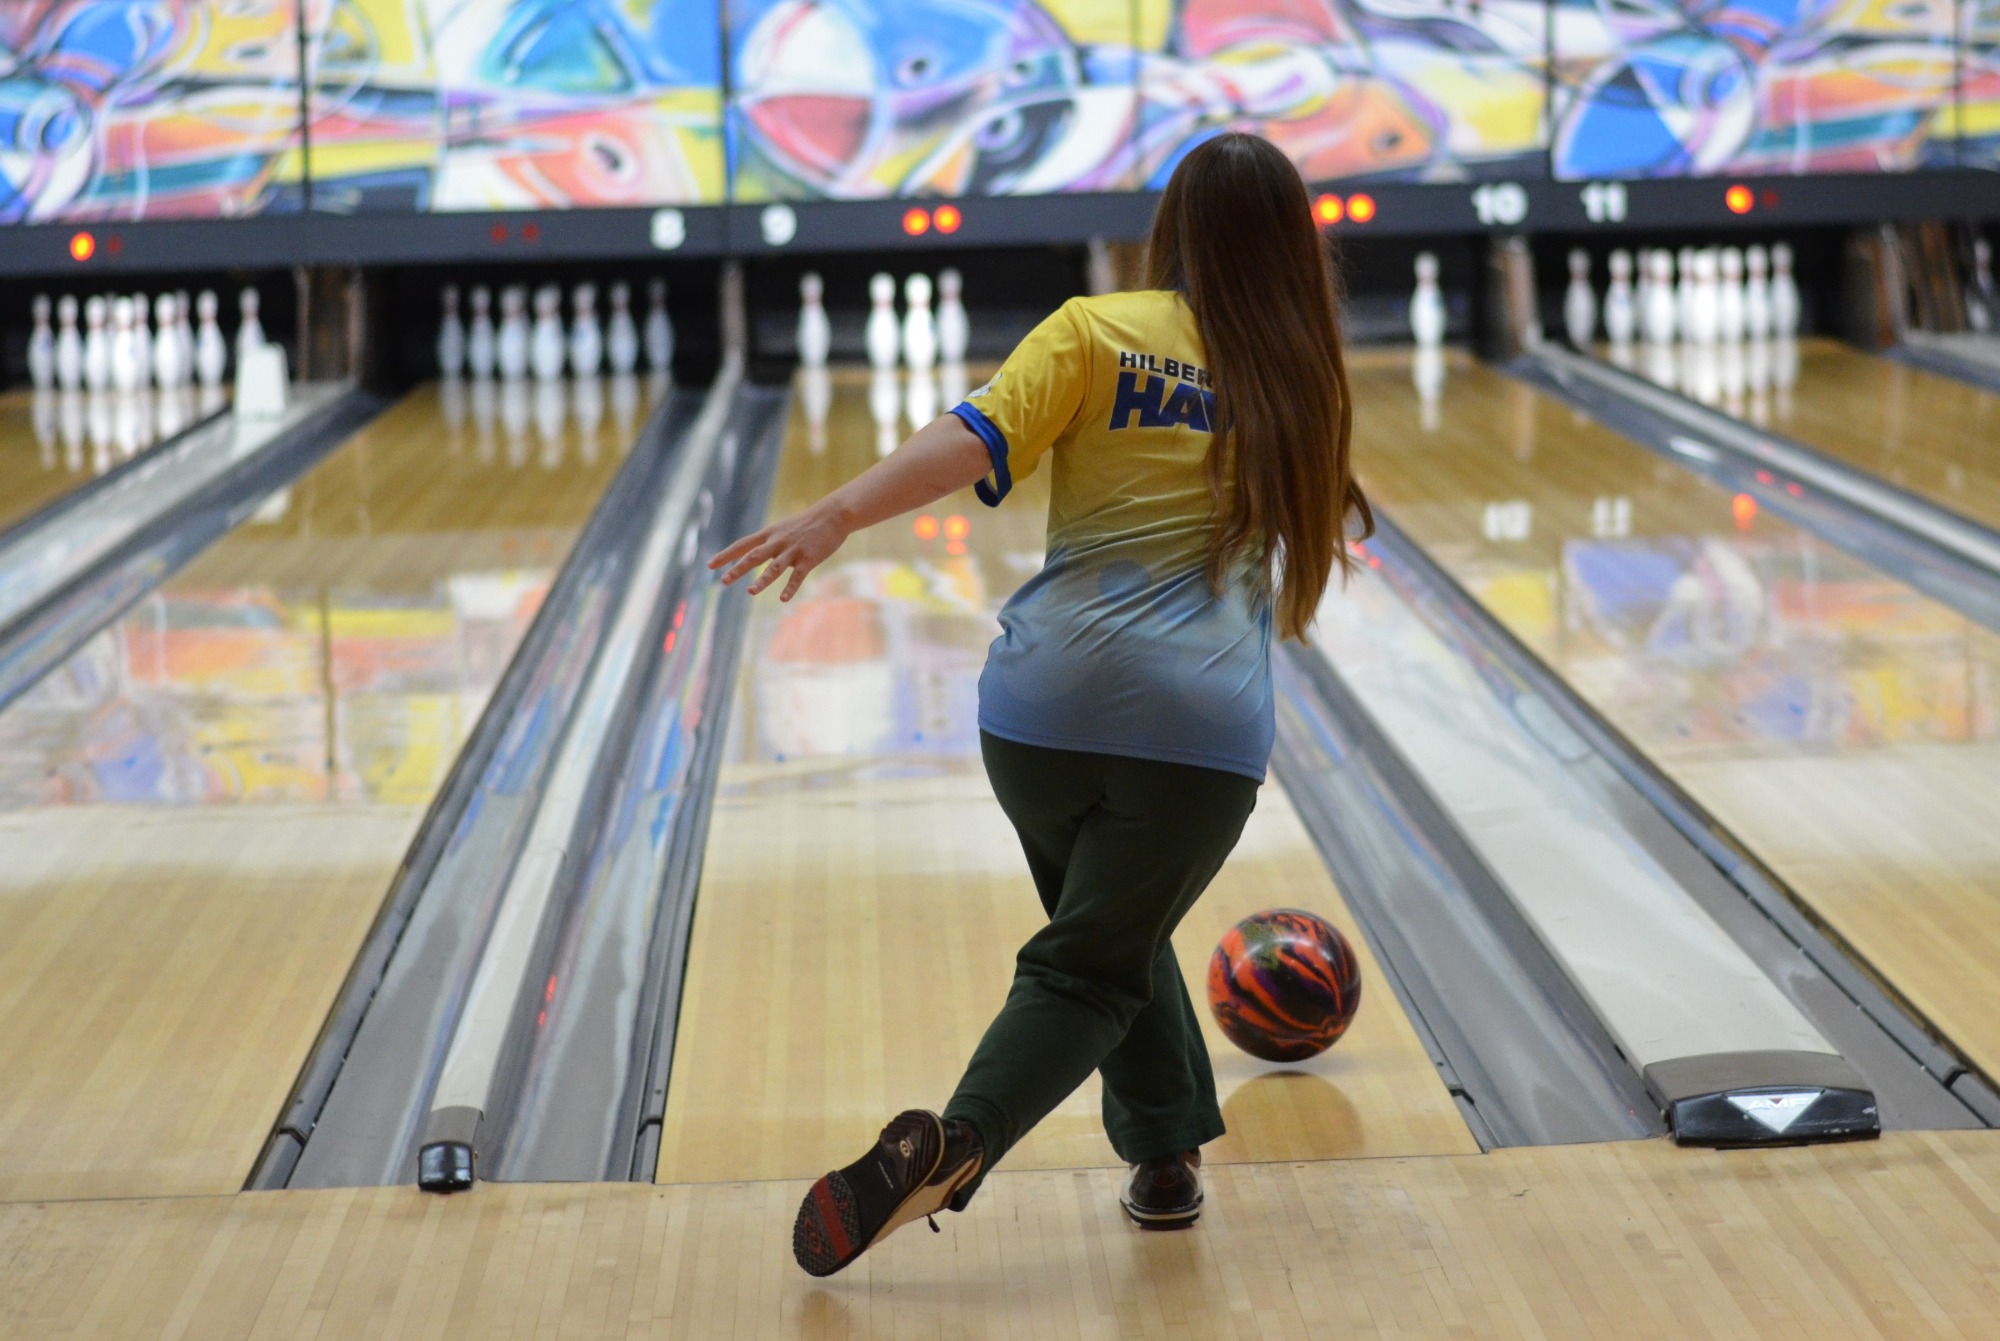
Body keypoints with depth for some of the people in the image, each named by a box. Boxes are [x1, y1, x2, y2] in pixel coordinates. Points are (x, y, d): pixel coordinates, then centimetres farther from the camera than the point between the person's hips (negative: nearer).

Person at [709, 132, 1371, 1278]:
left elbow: (972, 442, -14)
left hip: (1047, 707, 1)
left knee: (1114, 934, 23)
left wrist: (838, 515, -21)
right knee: (1092, 966, 2)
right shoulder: (1296, 379, 10)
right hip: (1203, 729, -1)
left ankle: (1168, 1152, 25)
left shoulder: (1095, 332, 3)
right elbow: (1319, 537, 27)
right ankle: (953, 1148, -19)